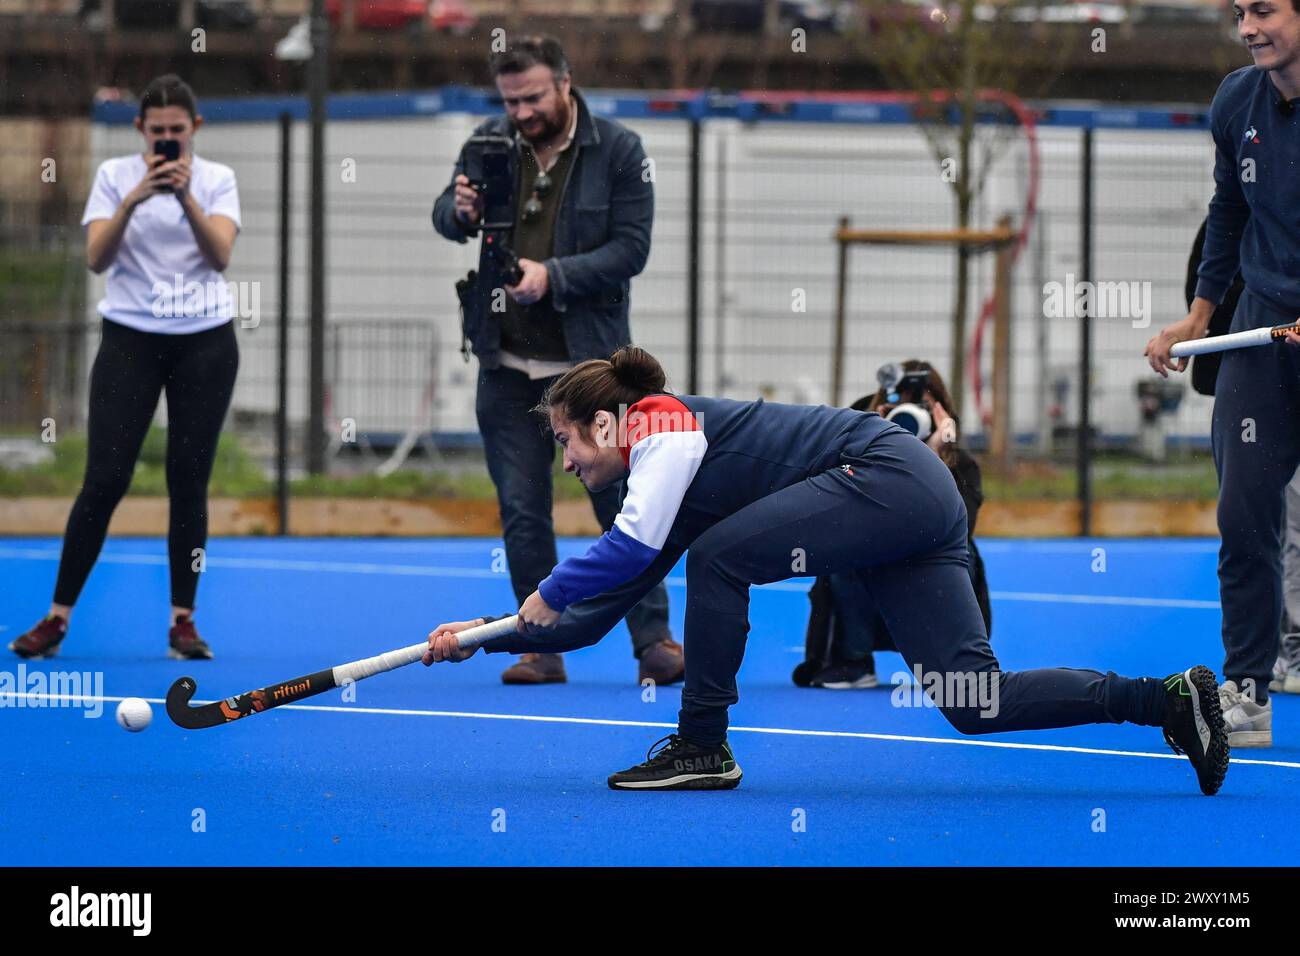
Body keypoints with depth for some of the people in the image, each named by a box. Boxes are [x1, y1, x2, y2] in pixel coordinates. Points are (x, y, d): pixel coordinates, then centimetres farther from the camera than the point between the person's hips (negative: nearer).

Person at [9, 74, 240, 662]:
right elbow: (97, 257, -10)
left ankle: (183, 620, 10)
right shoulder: (115, 174, 1)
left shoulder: (217, 179, 2)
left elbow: (220, 254, -12)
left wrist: (186, 196, -25)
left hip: (204, 342, 1)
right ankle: (58, 617, -1)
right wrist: (134, 200, -24)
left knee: (189, 481, 1)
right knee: (105, 479, -8)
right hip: (130, 340, -1)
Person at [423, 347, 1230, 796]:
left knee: (719, 556, -14)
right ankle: (1170, 699, -2)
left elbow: (636, 546, -22)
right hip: (918, 509, 10)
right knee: (977, 703, -1)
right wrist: (483, 636, 20)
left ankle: (703, 748, -6)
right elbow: (589, 620, 24)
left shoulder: (662, 421, -6)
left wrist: (549, 591, -7)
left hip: (889, 473, -10)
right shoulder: (659, 490, 20)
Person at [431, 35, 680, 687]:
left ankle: (652, 640, 5)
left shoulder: (618, 150, -6)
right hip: (508, 367, 3)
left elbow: (630, 248, -10)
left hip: (589, 362, -3)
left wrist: (553, 276, -22)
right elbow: (442, 218, 9)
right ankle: (544, 650, 13)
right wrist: (459, 212, -15)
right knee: (521, 512, 5)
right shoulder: (490, 142, 3)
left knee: (622, 503, -2)